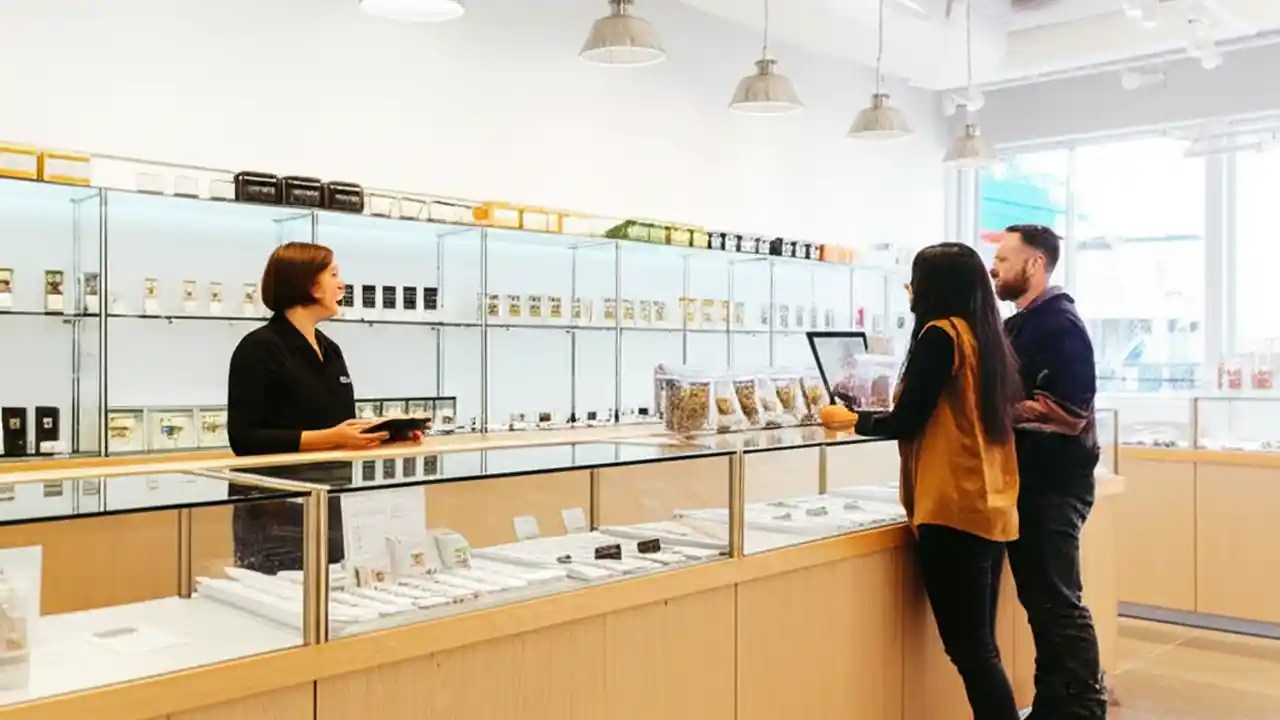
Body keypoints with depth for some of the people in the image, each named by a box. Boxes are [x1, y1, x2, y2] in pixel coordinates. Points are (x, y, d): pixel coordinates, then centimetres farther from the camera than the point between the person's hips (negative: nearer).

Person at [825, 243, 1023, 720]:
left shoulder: (940, 334, -9)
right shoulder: (988, 337, 14)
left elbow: (907, 421, -9)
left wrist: (851, 420, 8)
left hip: (953, 509, -9)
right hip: (992, 508, 9)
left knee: (967, 648, -4)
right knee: (980, 646, 13)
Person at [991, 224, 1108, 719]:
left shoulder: (1061, 325, -13)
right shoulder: (1017, 326, 14)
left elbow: (1067, 412, -22)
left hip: (1054, 484, -9)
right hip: (1027, 480, 9)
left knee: (1059, 603, -3)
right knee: (1039, 600, 14)